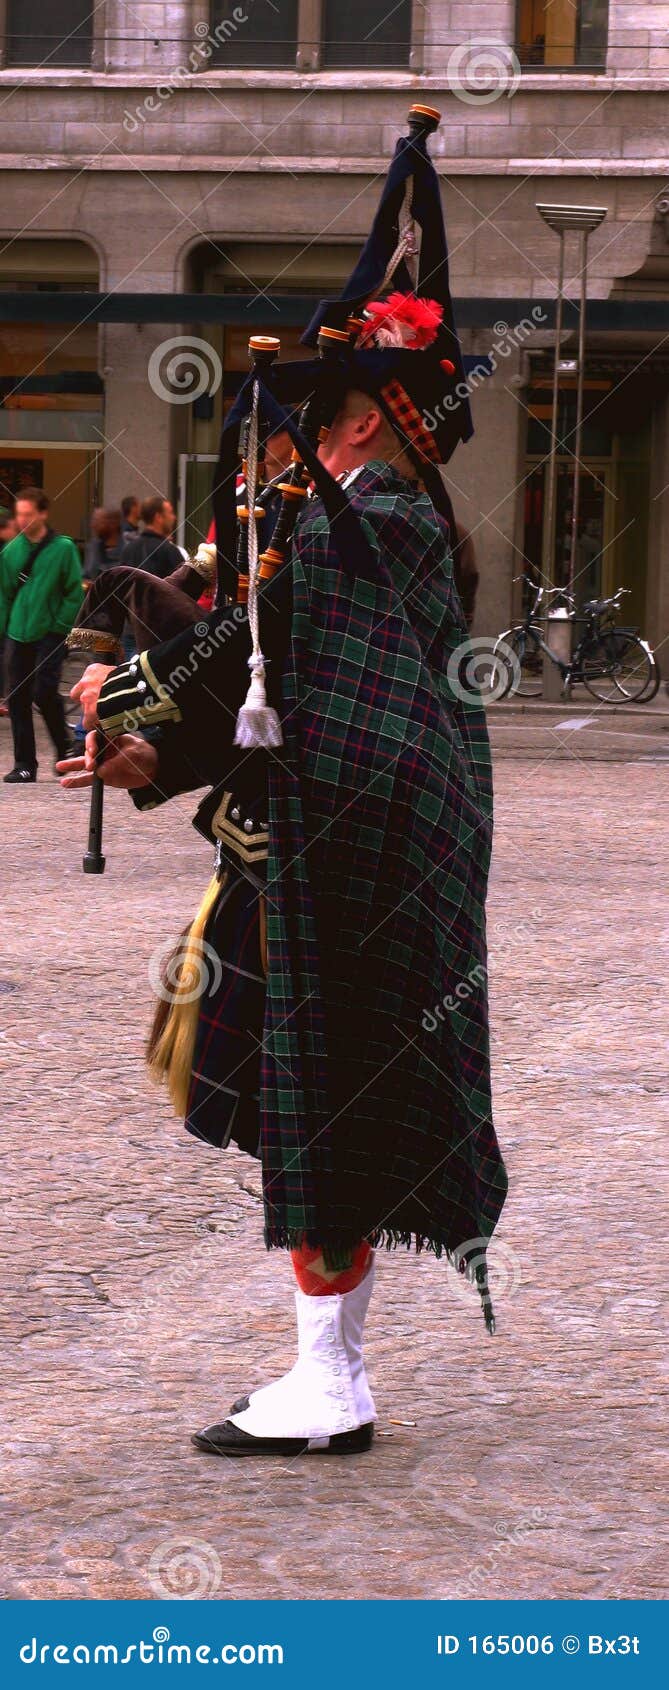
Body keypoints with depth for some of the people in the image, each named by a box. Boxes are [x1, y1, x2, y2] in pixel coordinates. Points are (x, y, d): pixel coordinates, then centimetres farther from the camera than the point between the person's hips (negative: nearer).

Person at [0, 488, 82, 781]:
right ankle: (25, 763, 10)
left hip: (50, 634, -4)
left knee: (44, 692, -13)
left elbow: (75, 593, -3)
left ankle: (64, 746, 11)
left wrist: (61, 626, -9)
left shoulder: (63, 548, -5)